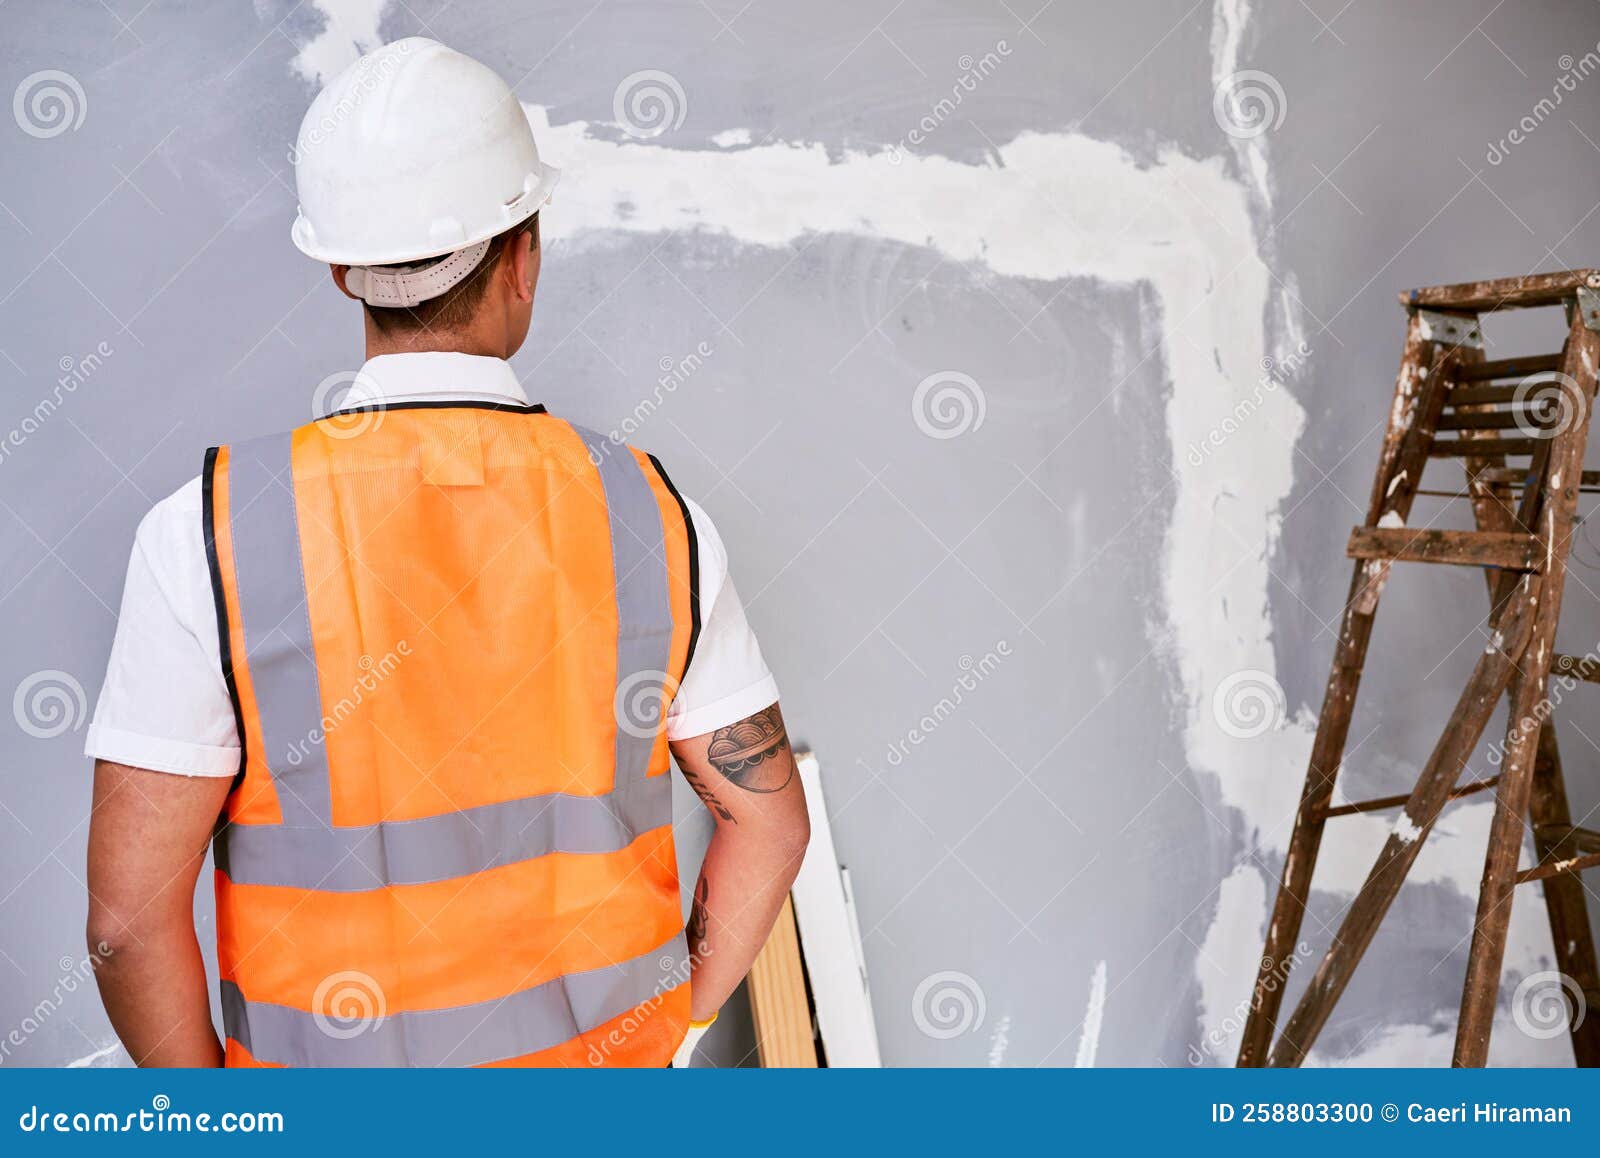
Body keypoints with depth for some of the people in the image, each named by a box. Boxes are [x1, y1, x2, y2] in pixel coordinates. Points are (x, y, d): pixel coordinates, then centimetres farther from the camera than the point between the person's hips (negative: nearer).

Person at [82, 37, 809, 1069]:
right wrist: (676, 1025, 6)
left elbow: (131, 912, -16)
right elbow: (770, 821, -7)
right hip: (601, 1064, 2)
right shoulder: (652, 515, -14)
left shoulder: (209, 535, -20)